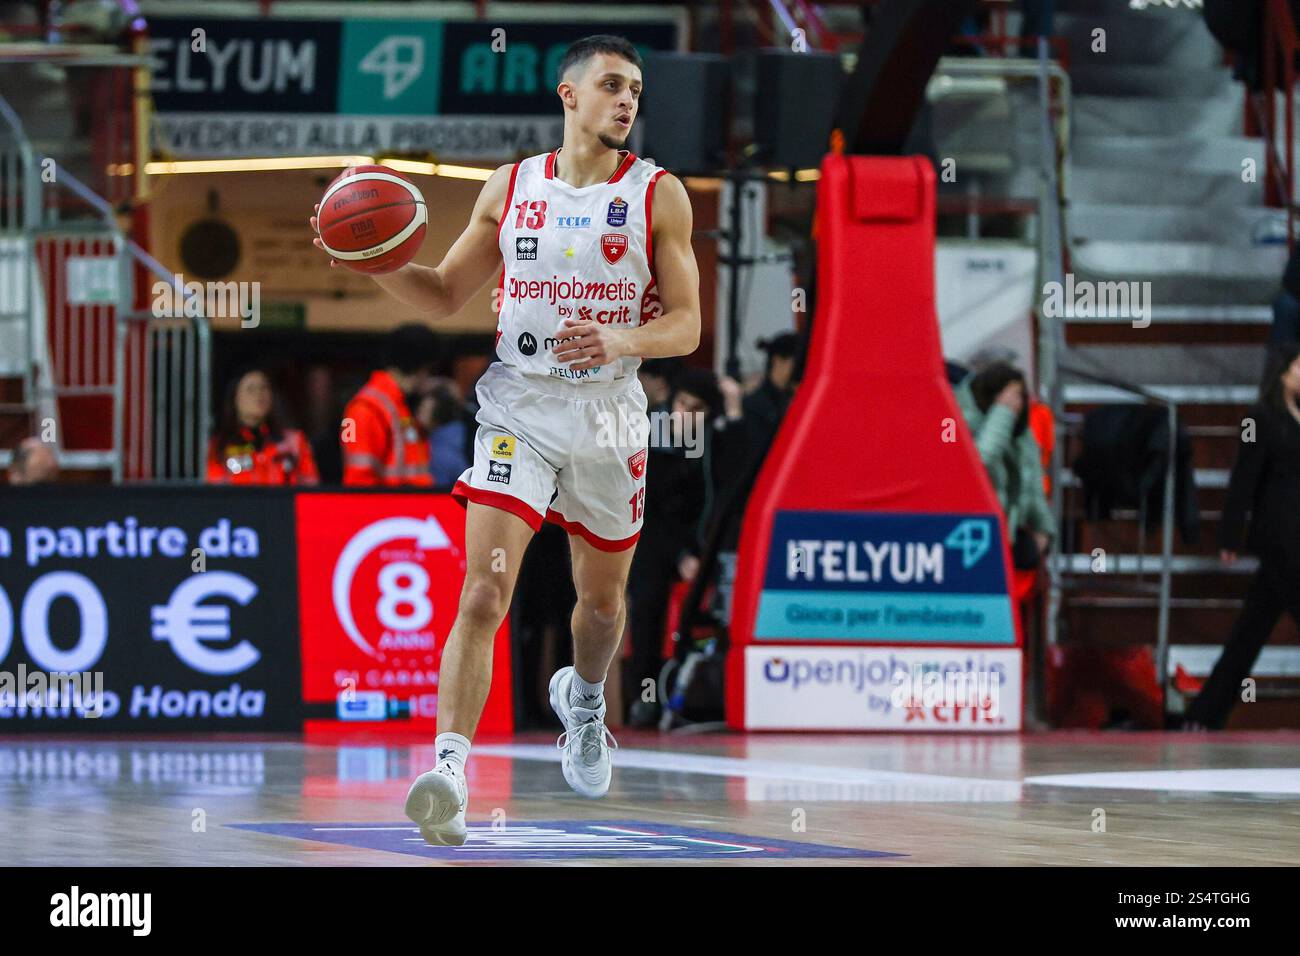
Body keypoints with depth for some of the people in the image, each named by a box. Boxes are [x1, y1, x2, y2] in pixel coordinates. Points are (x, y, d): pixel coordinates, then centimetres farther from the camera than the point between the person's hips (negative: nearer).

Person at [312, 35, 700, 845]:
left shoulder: (659, 195, -2)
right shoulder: (511, 187, 3)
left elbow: (686, 325, -3)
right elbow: (447, 295, 11)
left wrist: (623, 339, -23)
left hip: (608, 417, 1)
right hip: (518, 412, -1)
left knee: (603, 596, 19)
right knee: (483, 595, -17)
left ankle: (584, 698, 52)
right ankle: (450, 771, -24)